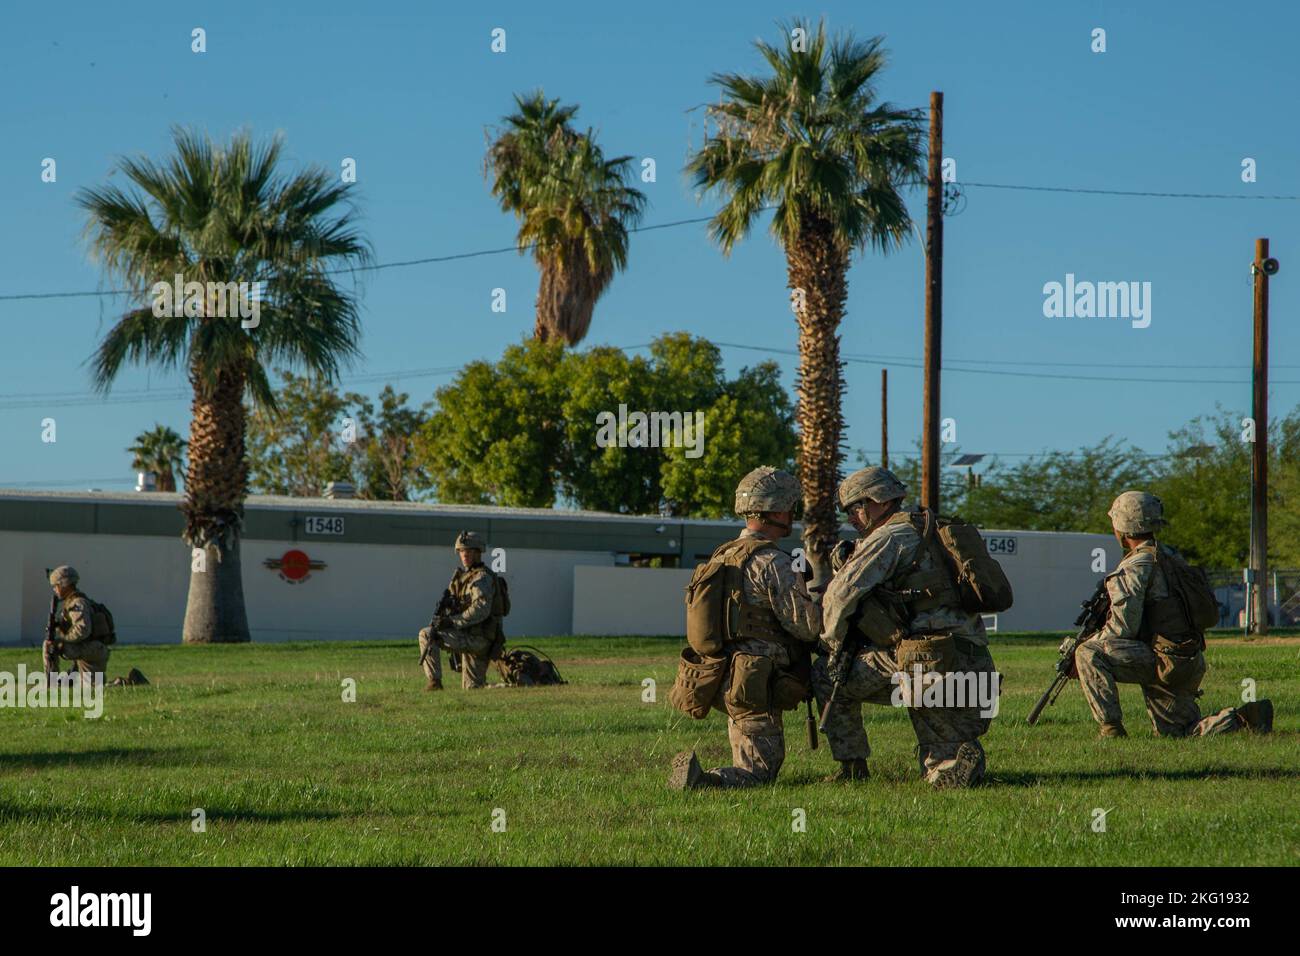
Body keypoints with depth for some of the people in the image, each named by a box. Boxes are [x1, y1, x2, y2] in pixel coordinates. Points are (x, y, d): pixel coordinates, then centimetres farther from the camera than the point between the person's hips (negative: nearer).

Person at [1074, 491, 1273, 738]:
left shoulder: (1135, 567, -12)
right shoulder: (1170, 557, 17)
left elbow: (1124, 627, -17)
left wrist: (1087, 642, -2)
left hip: (1166, 661, -9)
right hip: (1188, 665, 9)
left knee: (1088, 655, -14)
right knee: (1182, 735, 17)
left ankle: (1111, 728, -17)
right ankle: (1243, 717, 1)